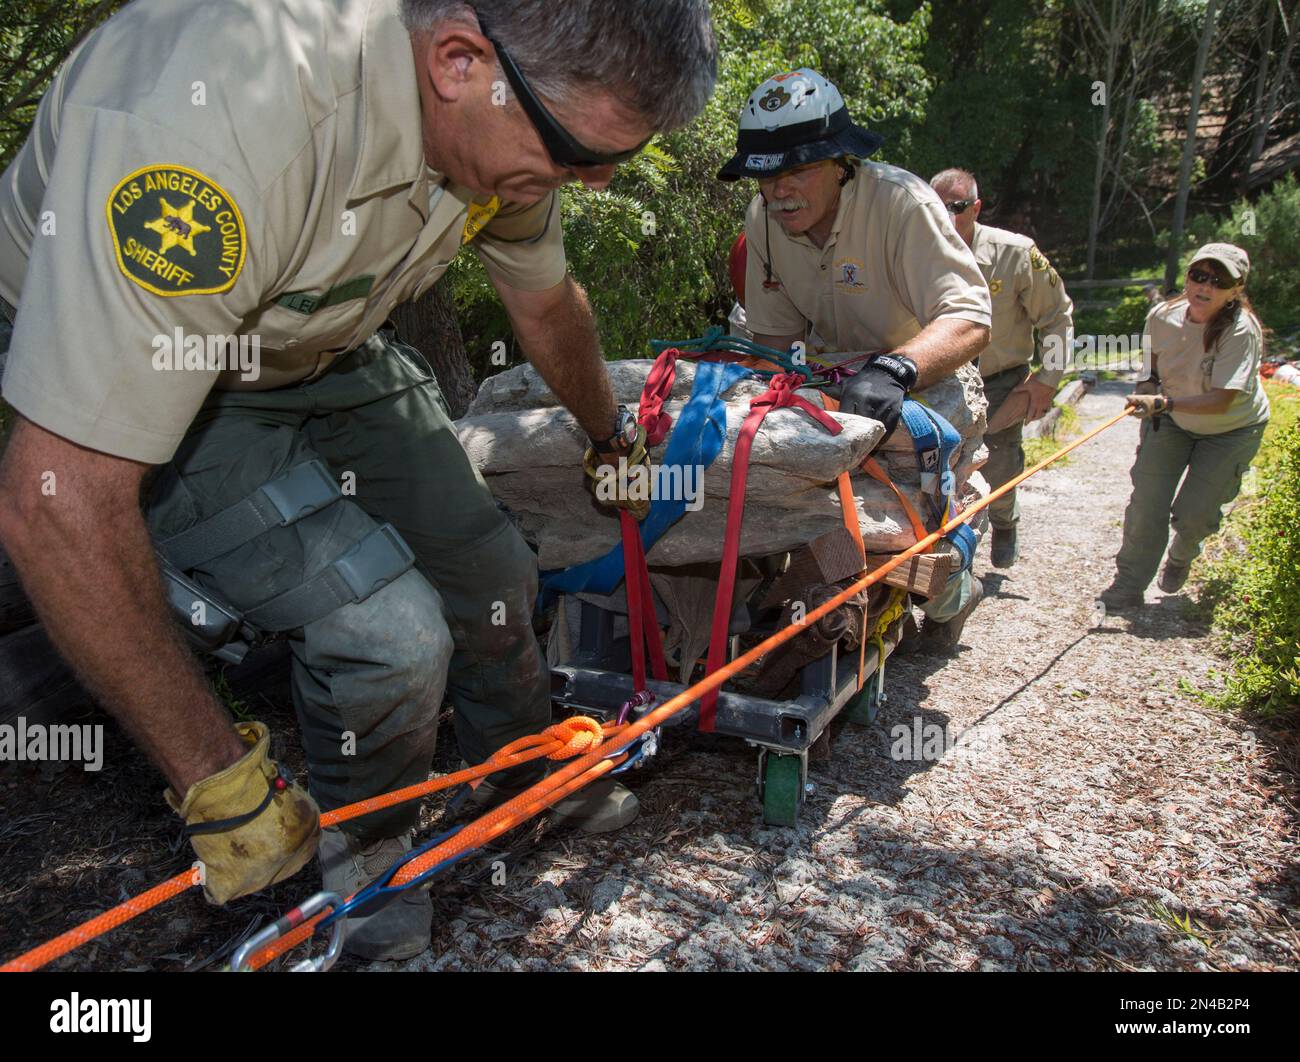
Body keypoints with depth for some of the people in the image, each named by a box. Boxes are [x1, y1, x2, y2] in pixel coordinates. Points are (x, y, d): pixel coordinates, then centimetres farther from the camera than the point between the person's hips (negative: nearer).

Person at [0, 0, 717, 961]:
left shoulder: (508, 123, -17)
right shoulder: (228, 113, -41)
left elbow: (546, 304, 5)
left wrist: (611, 439, 22)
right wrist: (220, 786, -30)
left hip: (319, 348, 6)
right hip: (129, 364, -5)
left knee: (492, 574, 4)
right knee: (391, 632, -20)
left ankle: (526, 775, 35)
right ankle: (365, 850, 13)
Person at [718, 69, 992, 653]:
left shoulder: (901, 203, -30)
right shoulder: (763, 218, -11)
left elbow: (968, 320, -41)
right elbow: (774, 334, -1)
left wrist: (895, 368, -59)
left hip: (926, 380, -5)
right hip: (845, 380, 5)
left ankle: (952, 593, 21)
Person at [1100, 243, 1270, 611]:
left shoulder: (1241, 330, -30)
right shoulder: (1162, 317, -16)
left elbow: (1221, 401, -37)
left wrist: (1163, 402, -47)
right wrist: (1148, 384, -11)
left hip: (1231, 430, -3)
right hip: (1172, 421, 4)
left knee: (1193, 514, -4)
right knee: (1147, 501, -6)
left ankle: (1182, 556, 34)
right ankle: (1128, 587, 6)